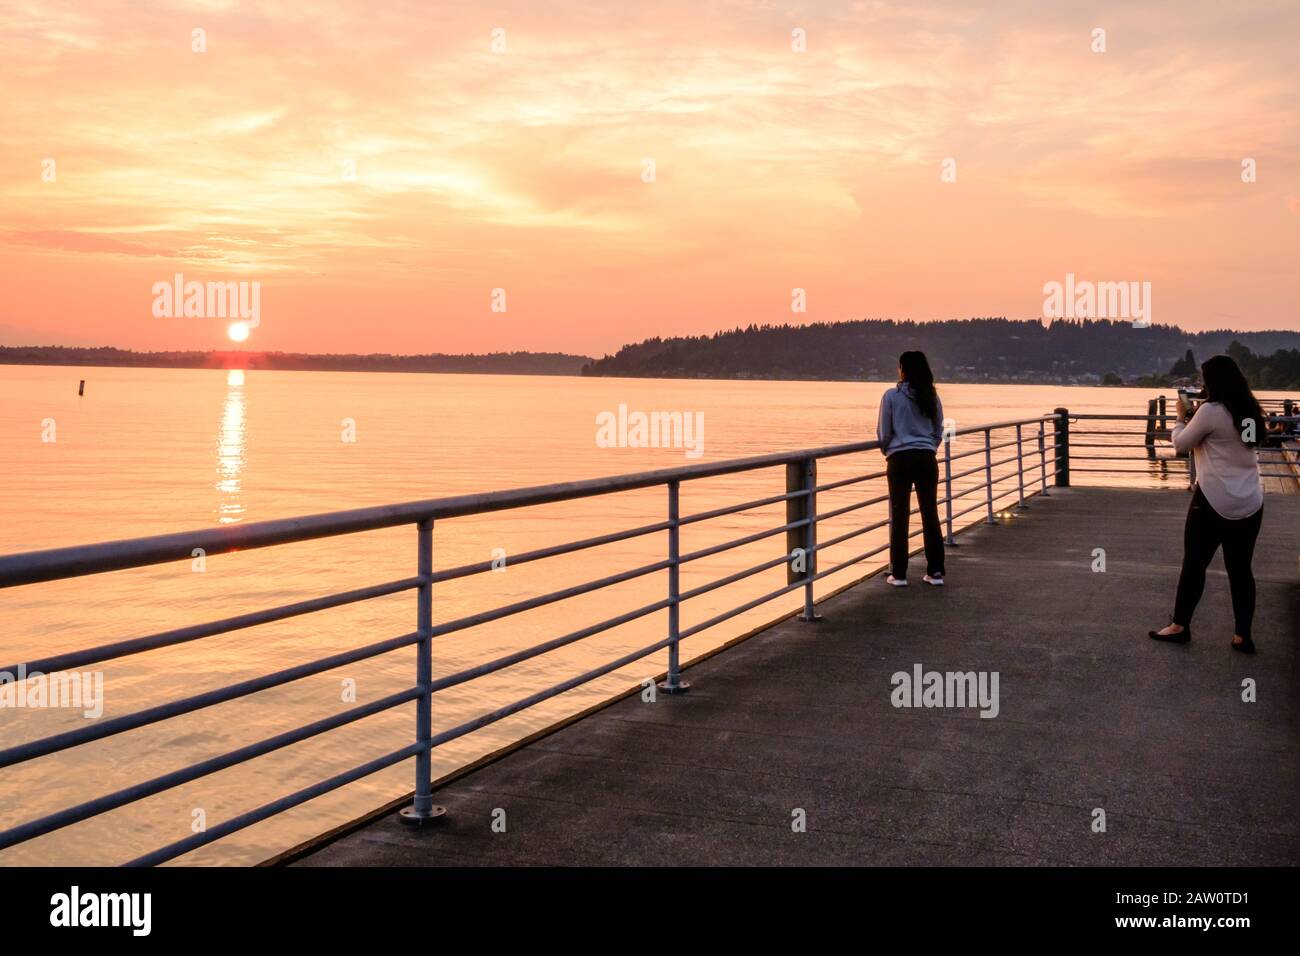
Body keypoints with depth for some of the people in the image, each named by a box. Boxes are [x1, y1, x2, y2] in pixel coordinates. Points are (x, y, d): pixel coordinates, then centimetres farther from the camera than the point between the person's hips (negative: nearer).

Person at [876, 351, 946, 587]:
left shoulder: (891, 396, -7)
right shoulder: (932, 397, 4)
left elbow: (884, 432, -1)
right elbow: (939, 432, 11)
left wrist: (887, 452, 18)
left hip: (899, 459, -3)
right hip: (927, 459, 3)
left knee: (899, 516, 3)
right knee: (930, 513, 9)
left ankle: (898, 574, 5)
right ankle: (935, 571, 11)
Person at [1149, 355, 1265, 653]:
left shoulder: (1210, 410, -13)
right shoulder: (1250, 411, 9)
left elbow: (1181, 444, -3)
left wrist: (1181, 416, 13)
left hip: (1215, 502, -6)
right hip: (1250, 503, 6)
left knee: (1194, 564, 6)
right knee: (1240, 568, 9)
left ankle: (1179, 626, 15)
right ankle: (1243, 636, 10)